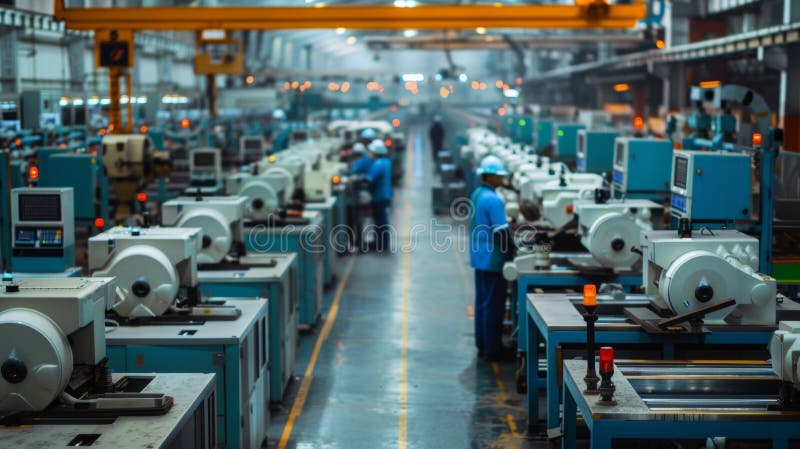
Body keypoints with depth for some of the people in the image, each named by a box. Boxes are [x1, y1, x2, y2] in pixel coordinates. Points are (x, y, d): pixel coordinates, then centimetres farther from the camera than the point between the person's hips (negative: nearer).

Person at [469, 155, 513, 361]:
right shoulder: (492, 199, -20)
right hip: (492, 259, -10)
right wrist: (510, 252, -8)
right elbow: (501, 232, -20)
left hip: (479, 258, 10)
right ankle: (492, 349, 3)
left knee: (482, 302, 15)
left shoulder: (476, 195, 10)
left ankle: (482, 345, 22)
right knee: (493, 305, -2)